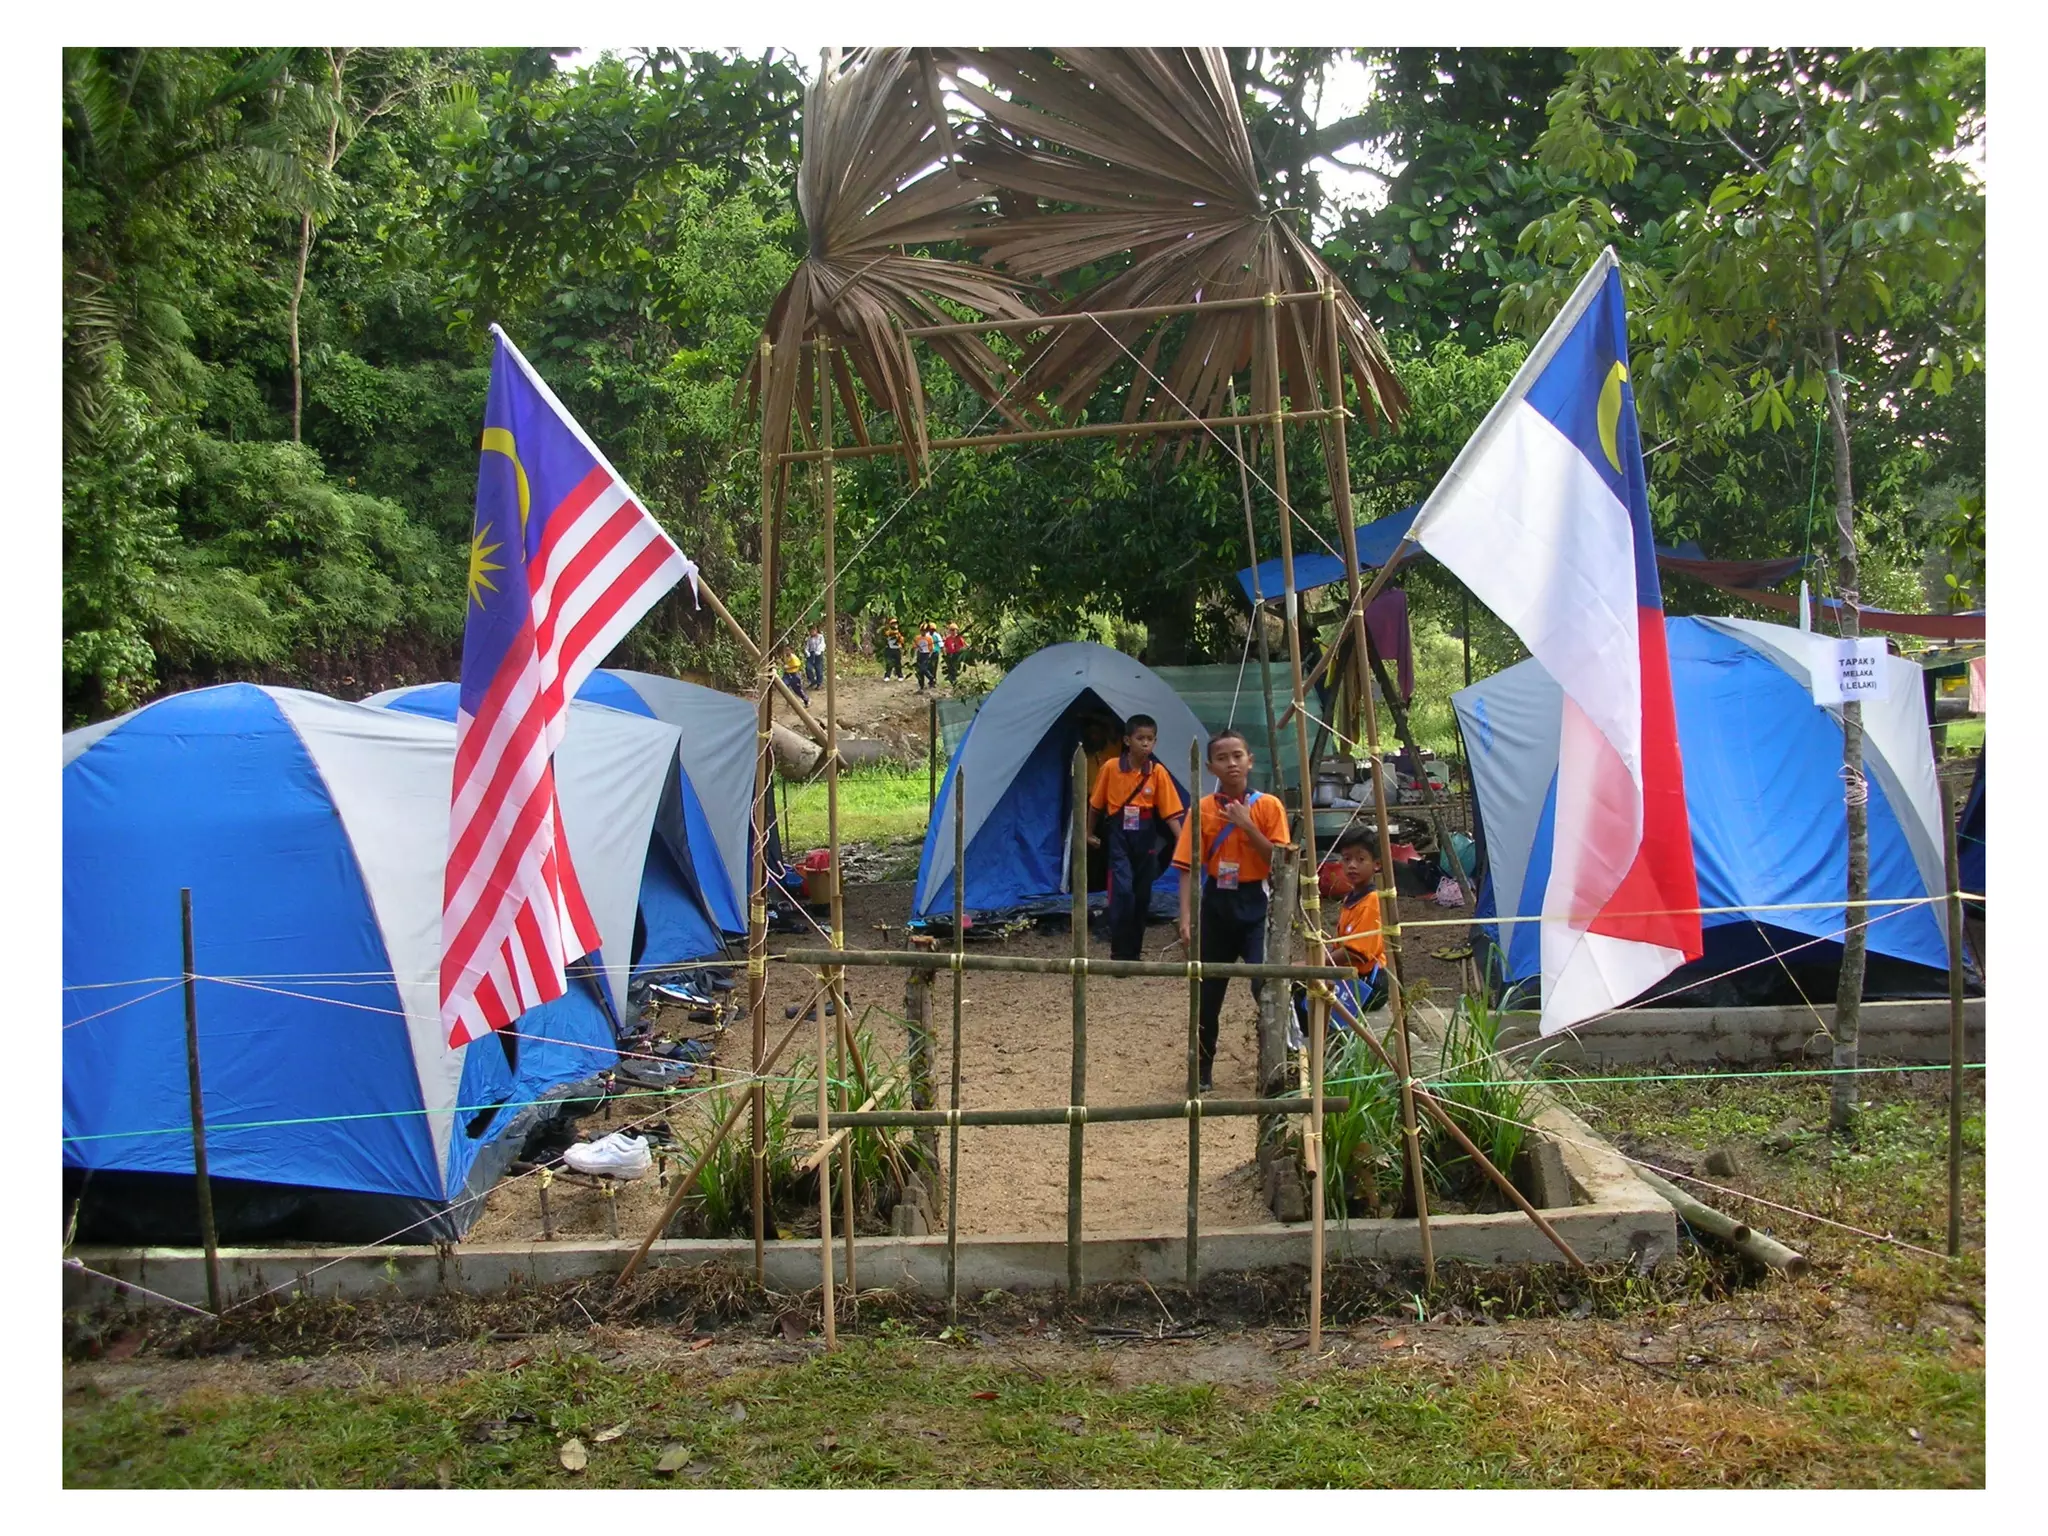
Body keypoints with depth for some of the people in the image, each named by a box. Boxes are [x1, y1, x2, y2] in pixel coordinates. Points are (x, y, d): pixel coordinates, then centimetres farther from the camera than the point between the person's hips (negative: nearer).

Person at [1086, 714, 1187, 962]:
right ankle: (1120, 953, -8)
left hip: (1145, 837, 2)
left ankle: (1134, 952, 23)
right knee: (1123, 890, -16)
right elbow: (1096, 804, 5)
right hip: (1119, 835, -2)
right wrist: (1090, 833, 11)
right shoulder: (1111, 767, -8)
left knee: (1142, 895, 9)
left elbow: (1170, 812, -6)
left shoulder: (1158, 772, -5)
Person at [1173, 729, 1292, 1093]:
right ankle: (1202, 1071, 23)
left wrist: (1247, 826, -17)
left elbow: (1280, 861, -8)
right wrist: (1186, 917, -14)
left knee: (1265, 983, -16)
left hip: (1255, 903, -2)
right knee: (1208, 991, 9)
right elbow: (1188, 868, -4)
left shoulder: (1268, 805, -3)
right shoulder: (1202, 810, -1)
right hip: (1216, 903, 2)